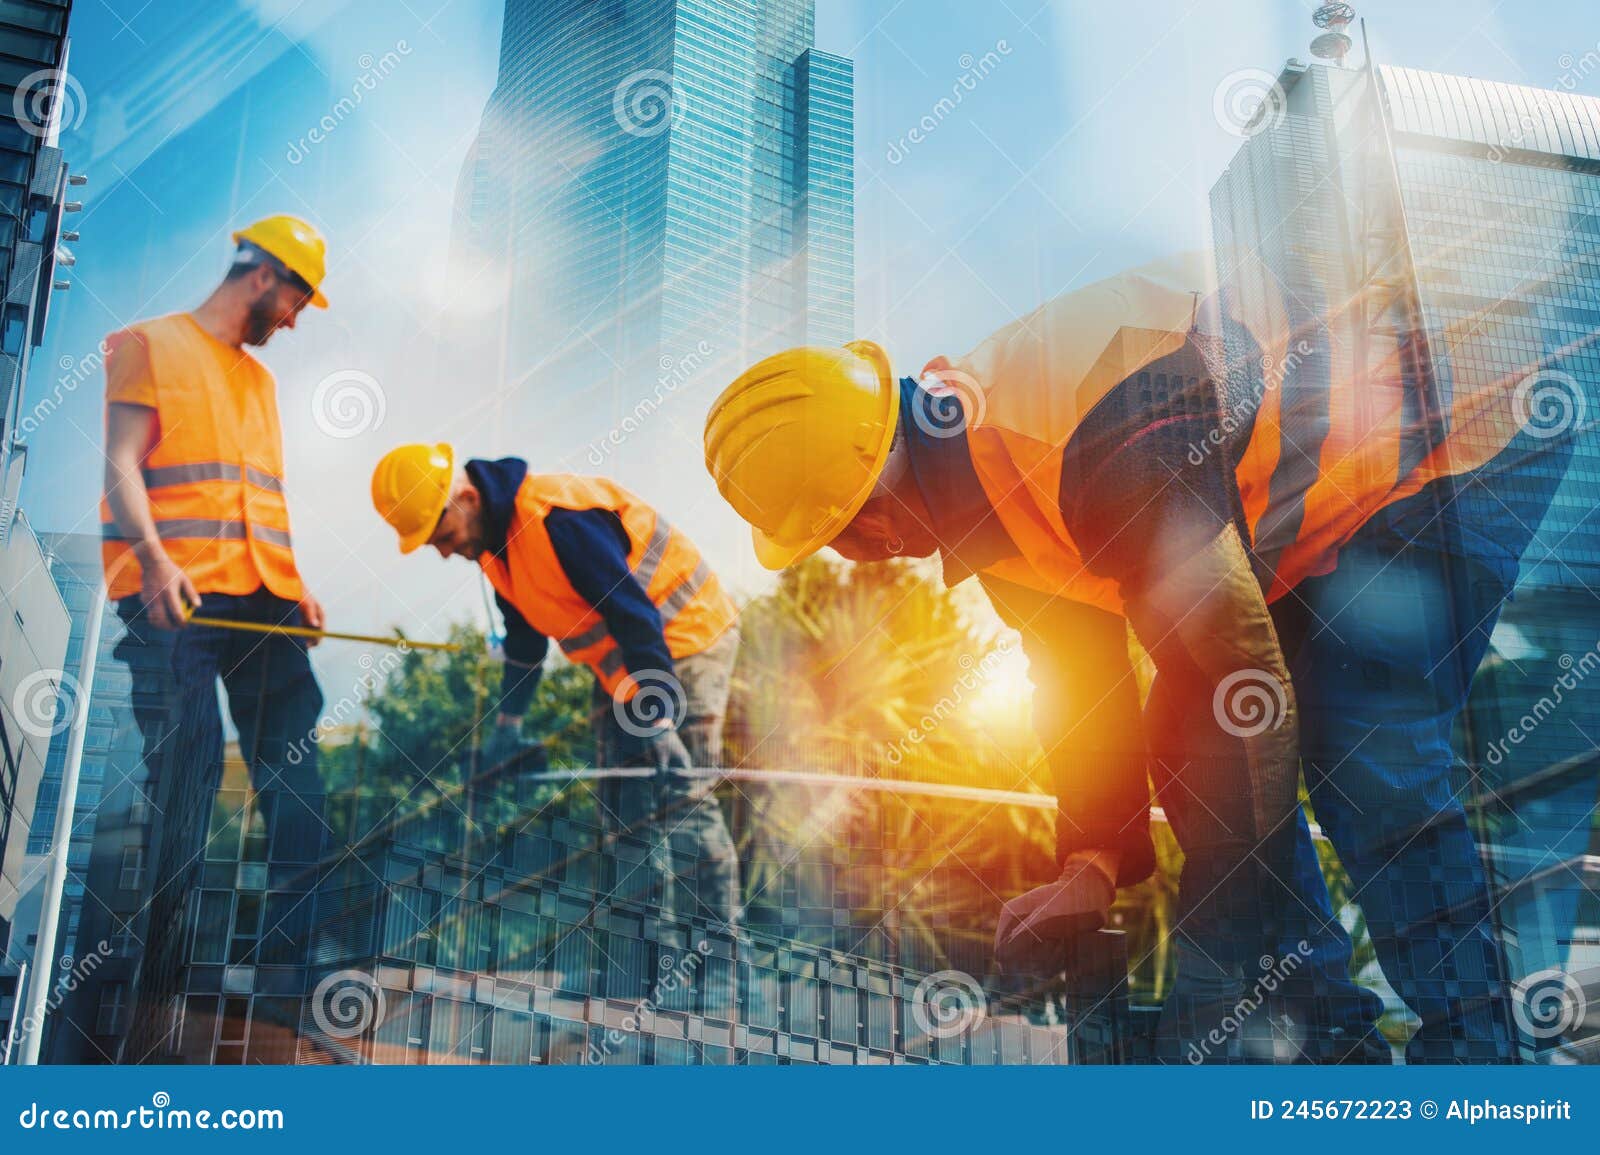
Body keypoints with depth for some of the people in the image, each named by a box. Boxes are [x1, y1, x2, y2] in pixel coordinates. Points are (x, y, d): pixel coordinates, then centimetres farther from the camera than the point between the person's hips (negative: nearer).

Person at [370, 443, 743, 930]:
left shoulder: (558, 518, -27)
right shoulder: (495, 539, 4)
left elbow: (635, 614, -28)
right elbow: (524, 634, 18)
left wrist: (662, 721, -29)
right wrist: (507, 725, 19)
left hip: (684, 638, -10)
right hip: (621, 664, 10)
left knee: (680, 799, -15)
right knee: (623, 809, 6)